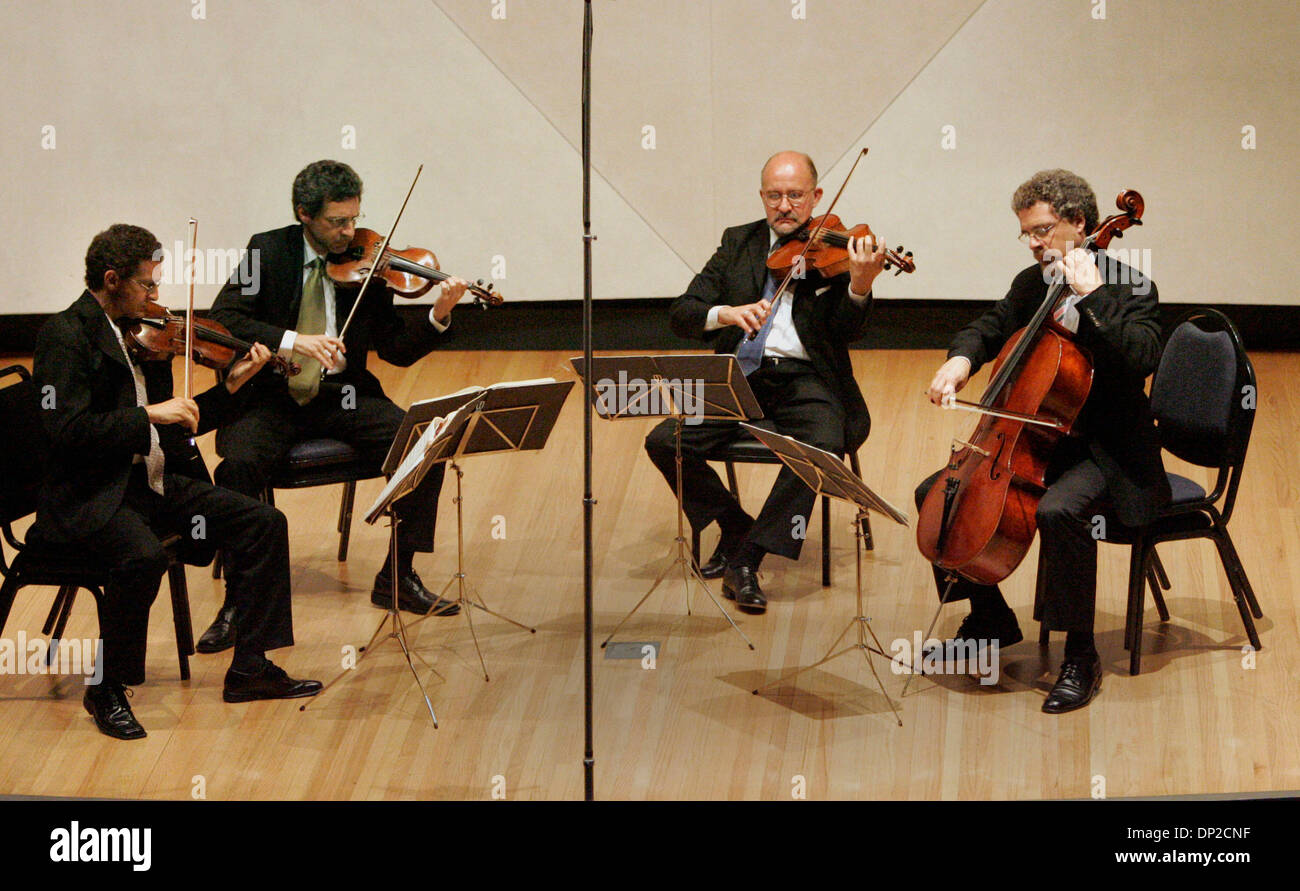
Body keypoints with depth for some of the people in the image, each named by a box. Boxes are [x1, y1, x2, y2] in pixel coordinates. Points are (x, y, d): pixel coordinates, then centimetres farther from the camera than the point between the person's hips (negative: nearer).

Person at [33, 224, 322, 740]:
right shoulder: (65, 336, -11)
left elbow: (176, 423, 17)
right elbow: (68, 429, -23)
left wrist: (232, 385, 7)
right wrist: (148, 414, -24)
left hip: (155, 483, 9)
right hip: (91, 498, -8)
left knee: (263, 523, -4)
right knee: (143, 556, -36)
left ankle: (251, 667, 3)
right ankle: (108, 690, -15)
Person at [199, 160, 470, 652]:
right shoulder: (268, 252, -2)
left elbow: (396, 349, 2)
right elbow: (222, 320, -15)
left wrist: (438, 317, -17)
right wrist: (290, 341, -28)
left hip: (339, 398, 2)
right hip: (271, 399, -2)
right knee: (238, 464, -32)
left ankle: (398, 576, -2)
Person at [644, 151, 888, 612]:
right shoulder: (738, 243, 12)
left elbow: (846, 331, -11)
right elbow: (681, 314, 4)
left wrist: (859, 288, -32)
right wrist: (726, 313, -18)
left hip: (803, 379, -3)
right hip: (738, 378, 3)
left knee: (823, 444, -34)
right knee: (663, 442, -18)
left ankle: (746, 561, -23)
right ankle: (735, 526, 6)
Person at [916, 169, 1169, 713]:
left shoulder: (1128, 288, -12)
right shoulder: (1030, 284, 9)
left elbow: (1142, 358, -28)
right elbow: (989, 330, 23)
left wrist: (1089, 297, -30)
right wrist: (961, 359, 1)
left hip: (1105, 452, -8)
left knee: (1058, 510, -37)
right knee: (935, 493, 0)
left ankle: (1080, 657, -21)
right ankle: (991, 618, 16)